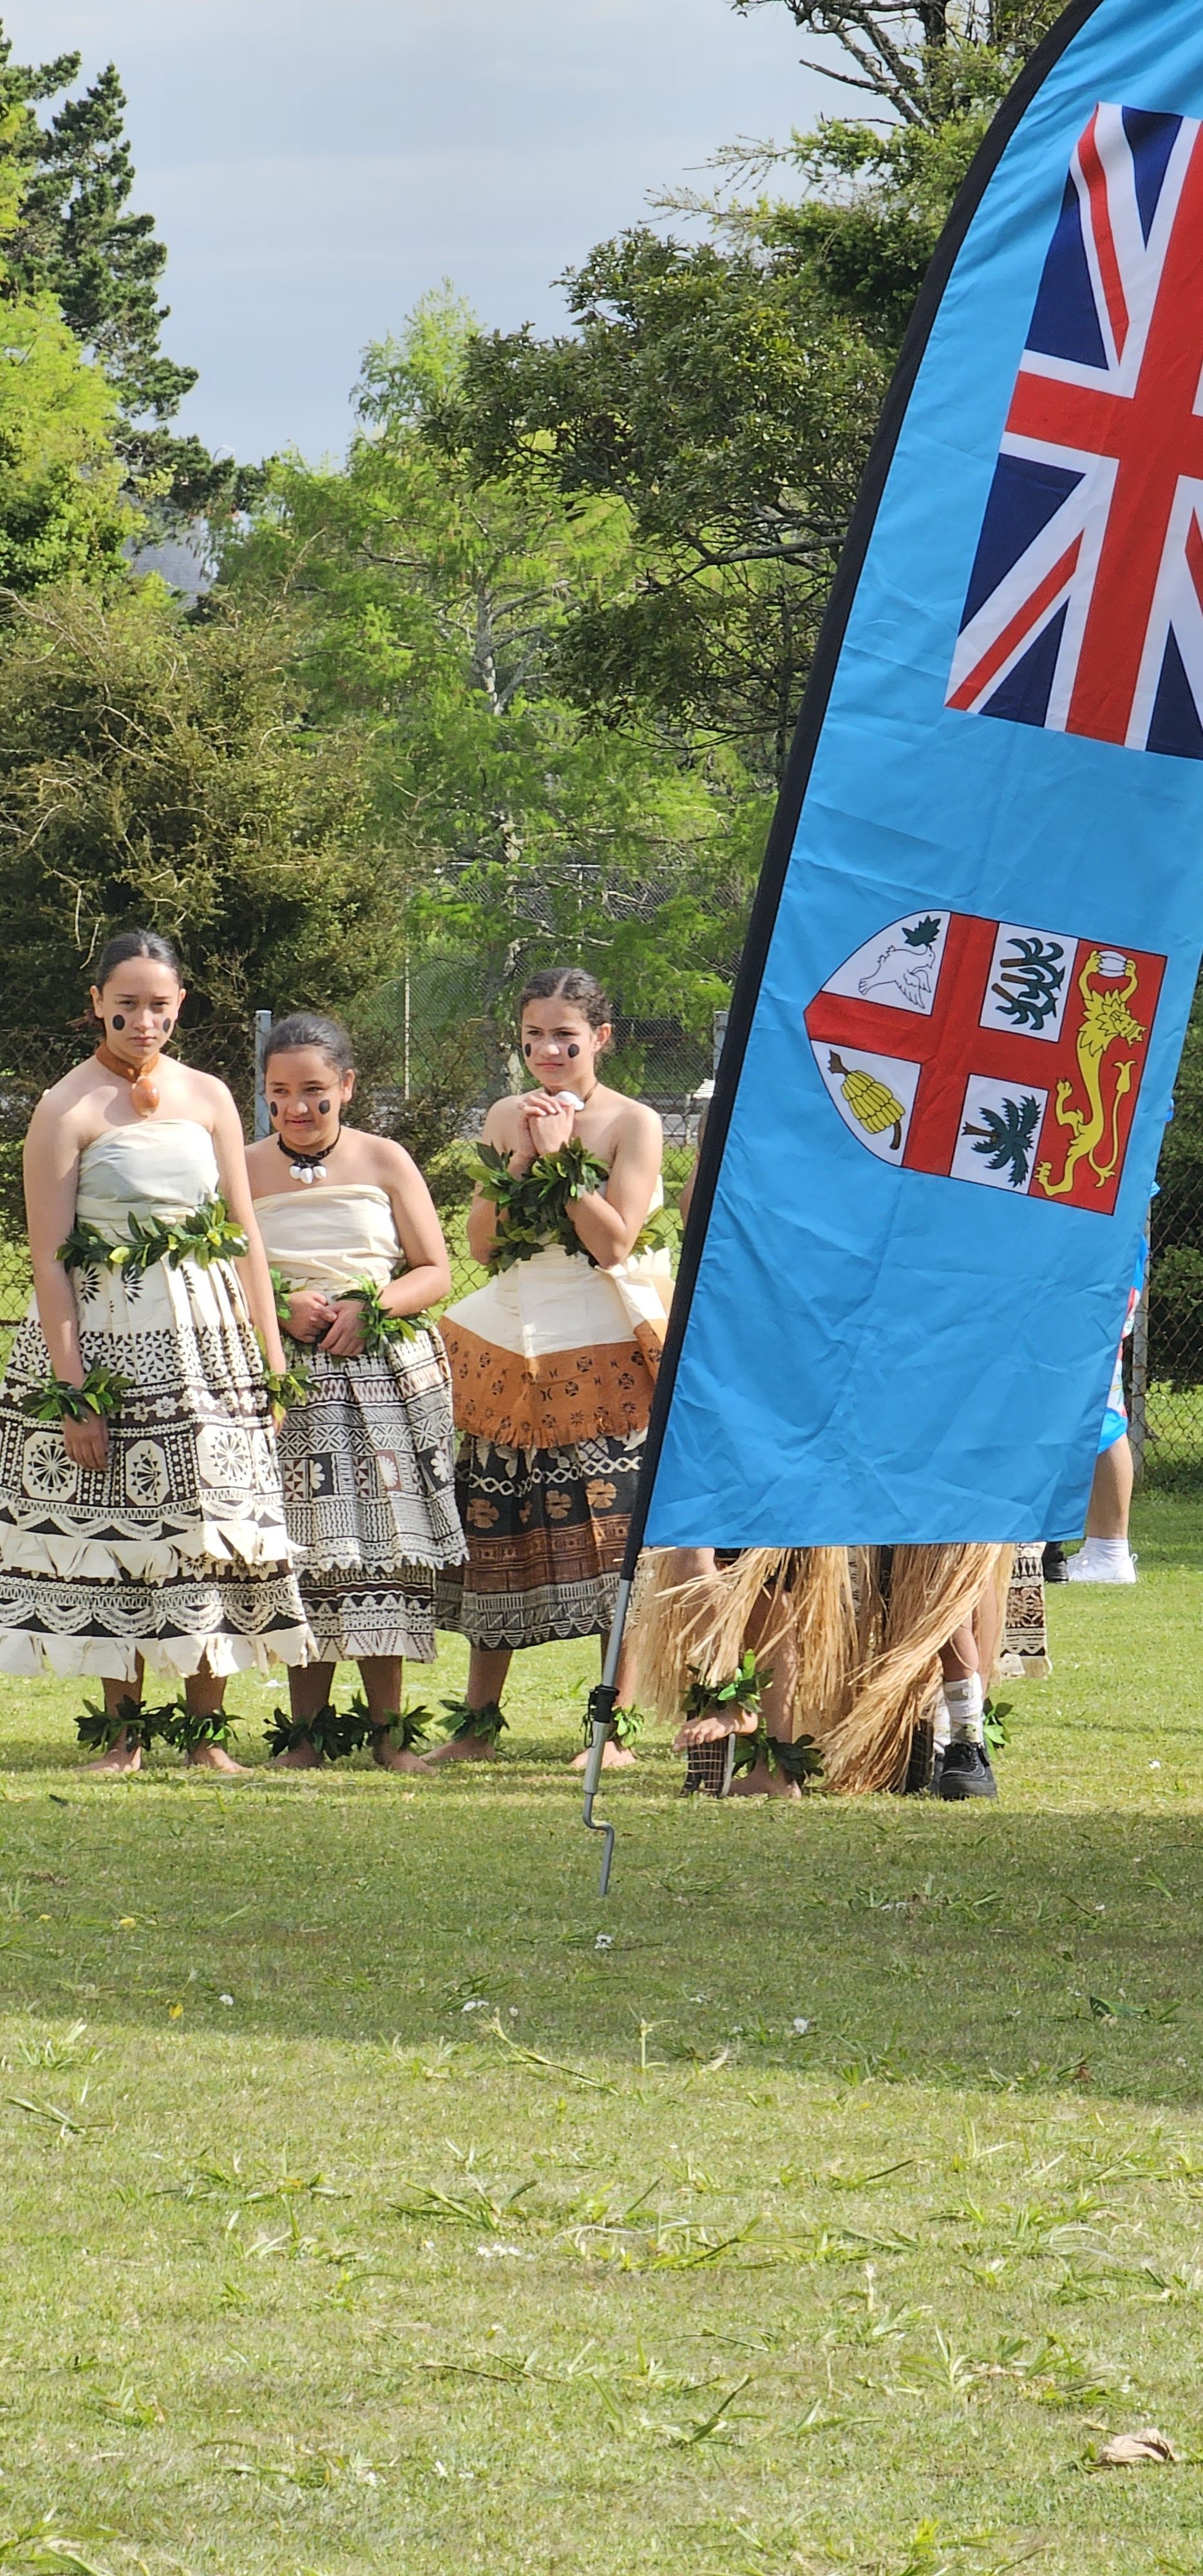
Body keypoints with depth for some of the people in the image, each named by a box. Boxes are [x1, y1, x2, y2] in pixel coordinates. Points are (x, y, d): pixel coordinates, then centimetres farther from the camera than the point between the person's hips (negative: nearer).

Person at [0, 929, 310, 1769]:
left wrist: (273, 1357, 6)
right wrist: (70, 1393, -13)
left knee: (215, 1530, 1)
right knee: (115, 1535, 0)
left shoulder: (208, 1098, 8)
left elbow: (246, 1232, 11)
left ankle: (205, 1727, 7)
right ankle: (123, 1728, 10)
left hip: (209, 1340, 4)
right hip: (108, 1343, -4)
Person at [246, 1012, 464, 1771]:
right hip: (288, 1382, 0)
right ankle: (307, 1729, 0)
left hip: (386, 1375, 0)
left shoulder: (384, 1161, 7)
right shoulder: (245, 1169, 8)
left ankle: (389, 1728, 1)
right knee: (306, 1552, -5)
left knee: (385, 1548, -4)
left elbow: (435, 1273, 6)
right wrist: (281, 1308, -11)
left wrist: (369, 1309, -11)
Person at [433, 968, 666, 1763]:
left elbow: (615, 1241, -12)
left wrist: (564, 1158, -14)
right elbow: (481, 1242, 5)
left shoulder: (633, 1124, -4)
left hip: (603, 1357, -5)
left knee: (610, 1533, -6)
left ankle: (616, 1726, -2)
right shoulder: (508, 1118, 10)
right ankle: (479, 1719, 12)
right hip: (512, 1353, 5)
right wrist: (521, 1160, -7)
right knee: (494, 1528, 4)